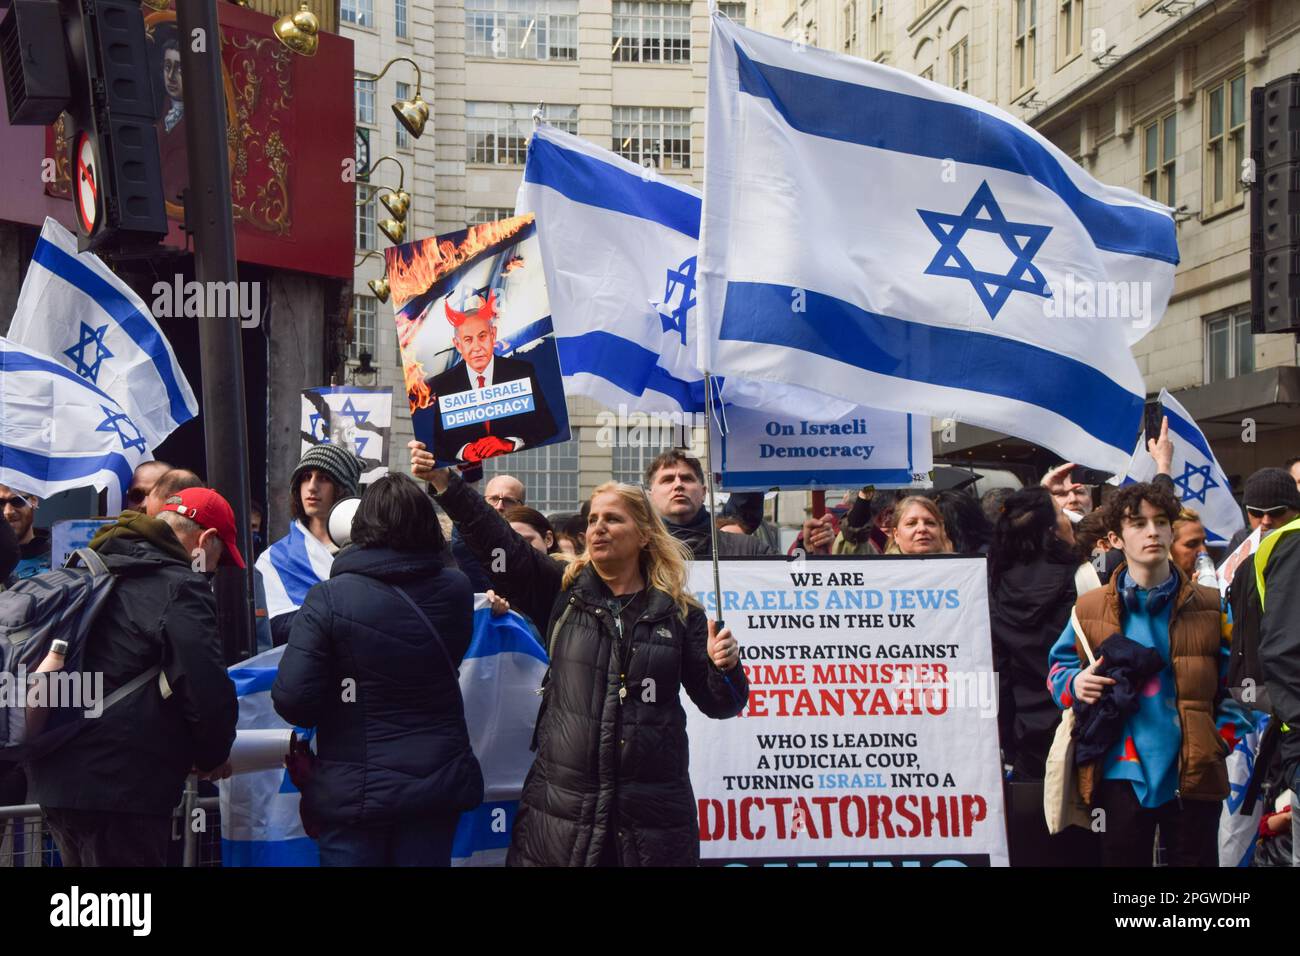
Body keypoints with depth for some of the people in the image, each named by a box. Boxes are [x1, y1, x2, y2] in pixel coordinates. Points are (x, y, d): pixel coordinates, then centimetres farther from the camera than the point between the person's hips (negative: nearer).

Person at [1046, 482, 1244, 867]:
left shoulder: (1210, 607, 5)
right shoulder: (1090, 609, 5)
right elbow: (1059, 665, 15)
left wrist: (1222, 738, -3)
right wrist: (1074, 684, -6)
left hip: (1193, 774, 0)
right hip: (1121, 773, 0)